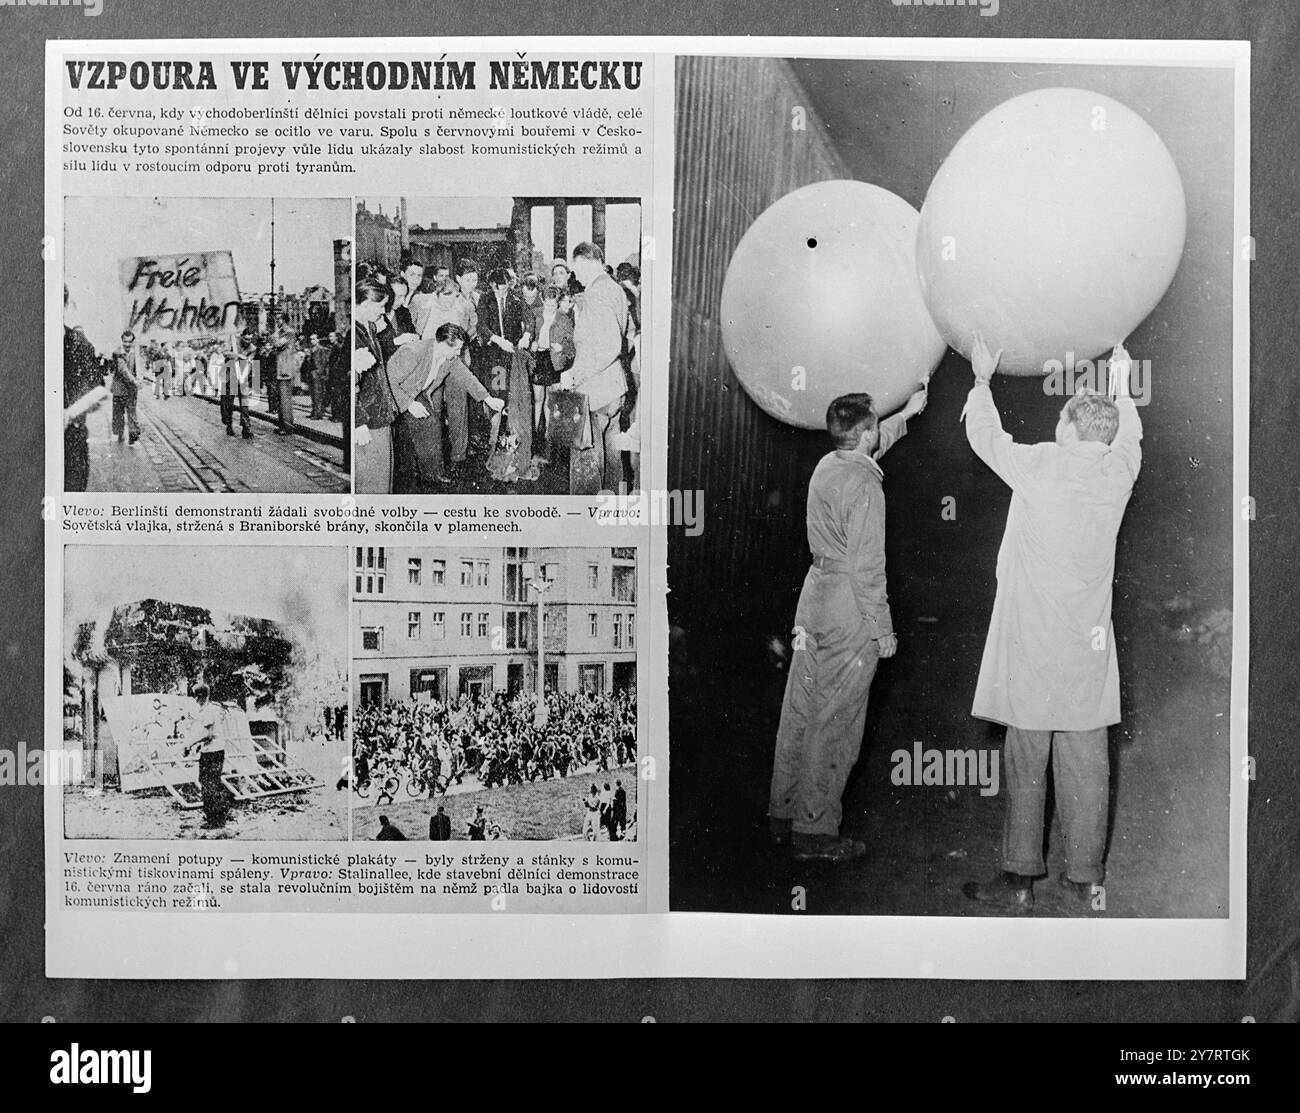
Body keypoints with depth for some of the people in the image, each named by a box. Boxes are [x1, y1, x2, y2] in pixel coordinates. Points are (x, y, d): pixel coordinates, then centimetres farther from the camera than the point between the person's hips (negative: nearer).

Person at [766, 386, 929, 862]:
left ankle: (783, 816, 24)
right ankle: (815, 832, 7)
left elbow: (870, 447, 33)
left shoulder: (827, 465, 8)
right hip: (849, 610, -8)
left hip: (815, 595, 8)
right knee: (835, 724, 0)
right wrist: (882, 629, -12)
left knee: (800, 713, 14)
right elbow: (867, 566, -18)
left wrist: (905, 414, 44)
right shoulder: (863, 485, -17)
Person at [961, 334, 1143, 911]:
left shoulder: (1039, 464, -8)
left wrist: (982, 379, 26)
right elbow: (1129, 434, 27)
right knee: (1085, 760, 7)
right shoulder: (1118, 470, 3)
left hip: (1033, 639, -4)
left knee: (1026, 759, 1)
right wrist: (1121, 381, 44)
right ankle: (1084, 875, 15)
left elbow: (984, 435, 9)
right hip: (1090, 644, 4)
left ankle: (1019, 876, 5)